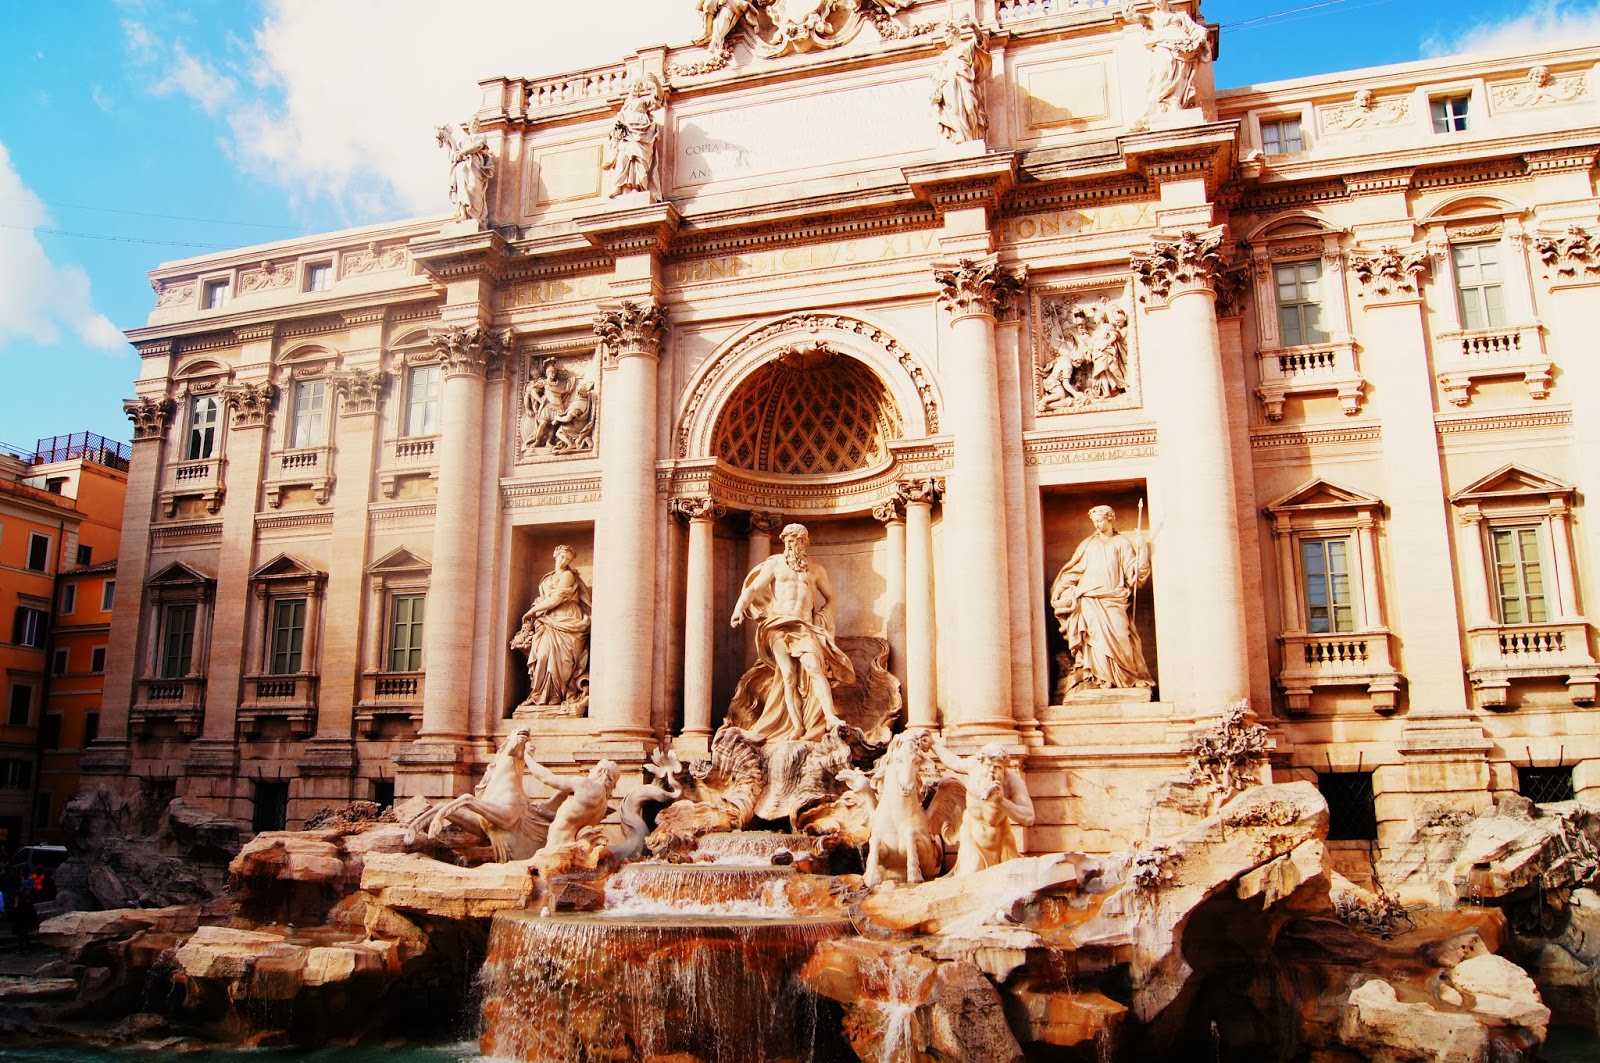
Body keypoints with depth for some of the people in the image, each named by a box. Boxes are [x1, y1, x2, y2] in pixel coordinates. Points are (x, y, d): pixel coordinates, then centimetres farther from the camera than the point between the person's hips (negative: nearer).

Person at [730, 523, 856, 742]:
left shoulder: (816, 570, 15)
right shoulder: (775, 563, 10)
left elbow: (830, 598, 25)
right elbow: (753, 588, 1)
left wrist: (821, 616, 6)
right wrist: (739, 608, -17)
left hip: (804, 626, 1)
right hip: (778, 625, 0)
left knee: (814, 667, -20)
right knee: (788, 674, -10)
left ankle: (830, 718, -29)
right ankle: (797, 726, -10)